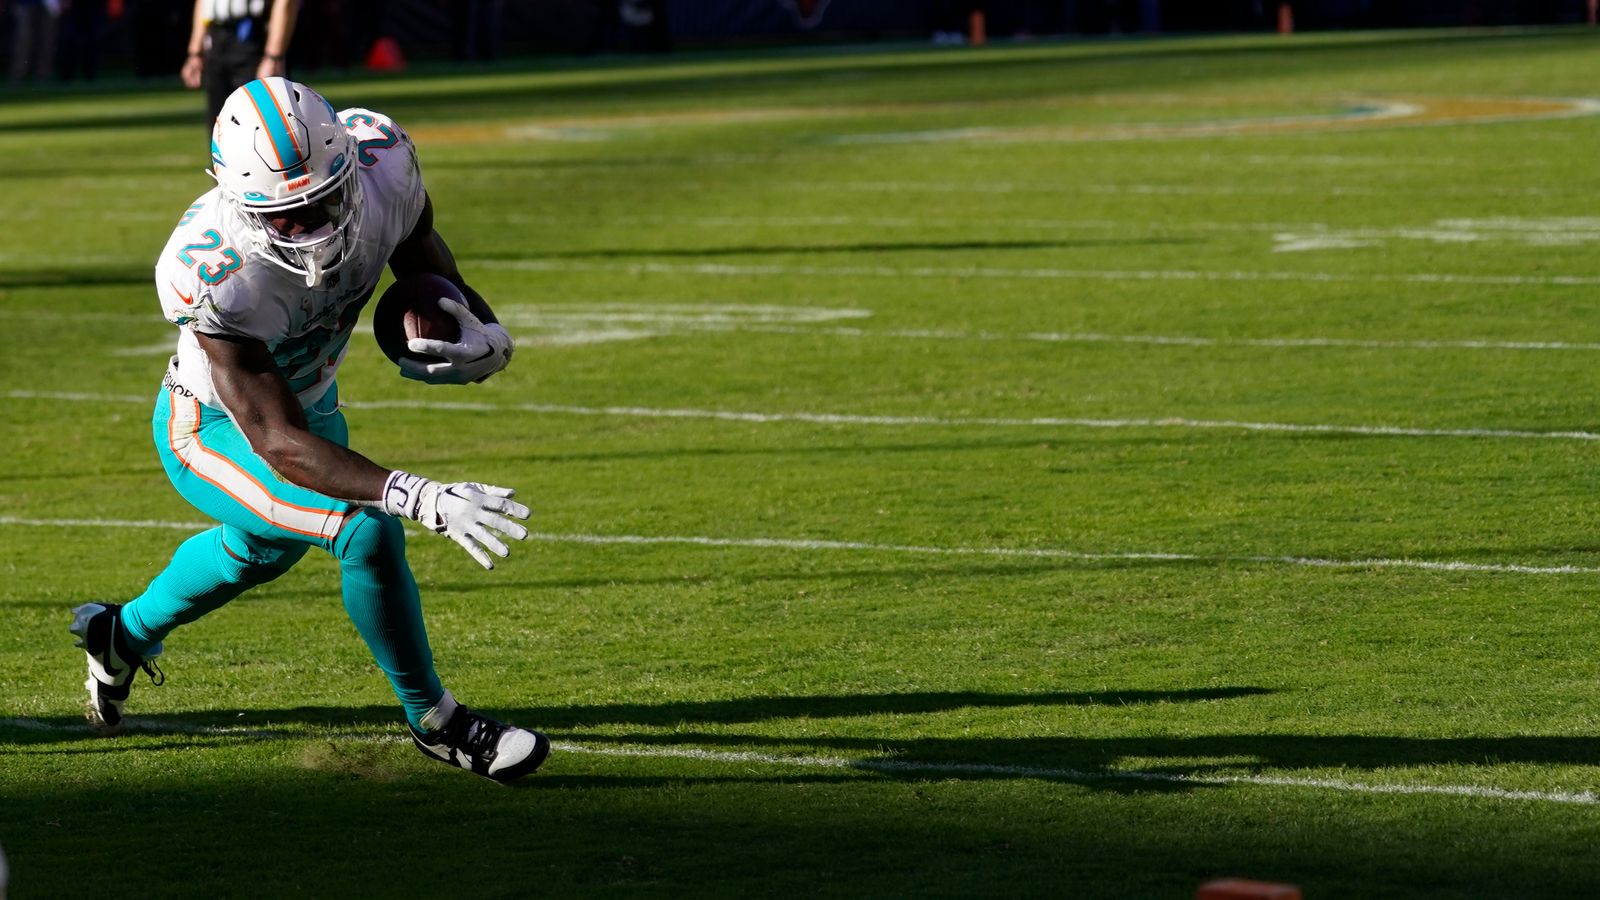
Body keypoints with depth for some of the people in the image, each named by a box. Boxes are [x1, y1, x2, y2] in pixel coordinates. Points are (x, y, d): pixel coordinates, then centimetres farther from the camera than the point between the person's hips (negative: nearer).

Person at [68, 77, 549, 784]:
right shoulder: (214, 278, -43)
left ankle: (125, 633, 61)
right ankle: (434, 721, -3)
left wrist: (482, 333, -23)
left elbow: (418, 244, -3)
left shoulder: (382, 163, -29)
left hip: (311, 400, 7)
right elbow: (279, 445, -41)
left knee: (263, 548, 32)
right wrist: (423, 498, -52)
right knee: (366, 530, -26)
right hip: (215, 433, -7)